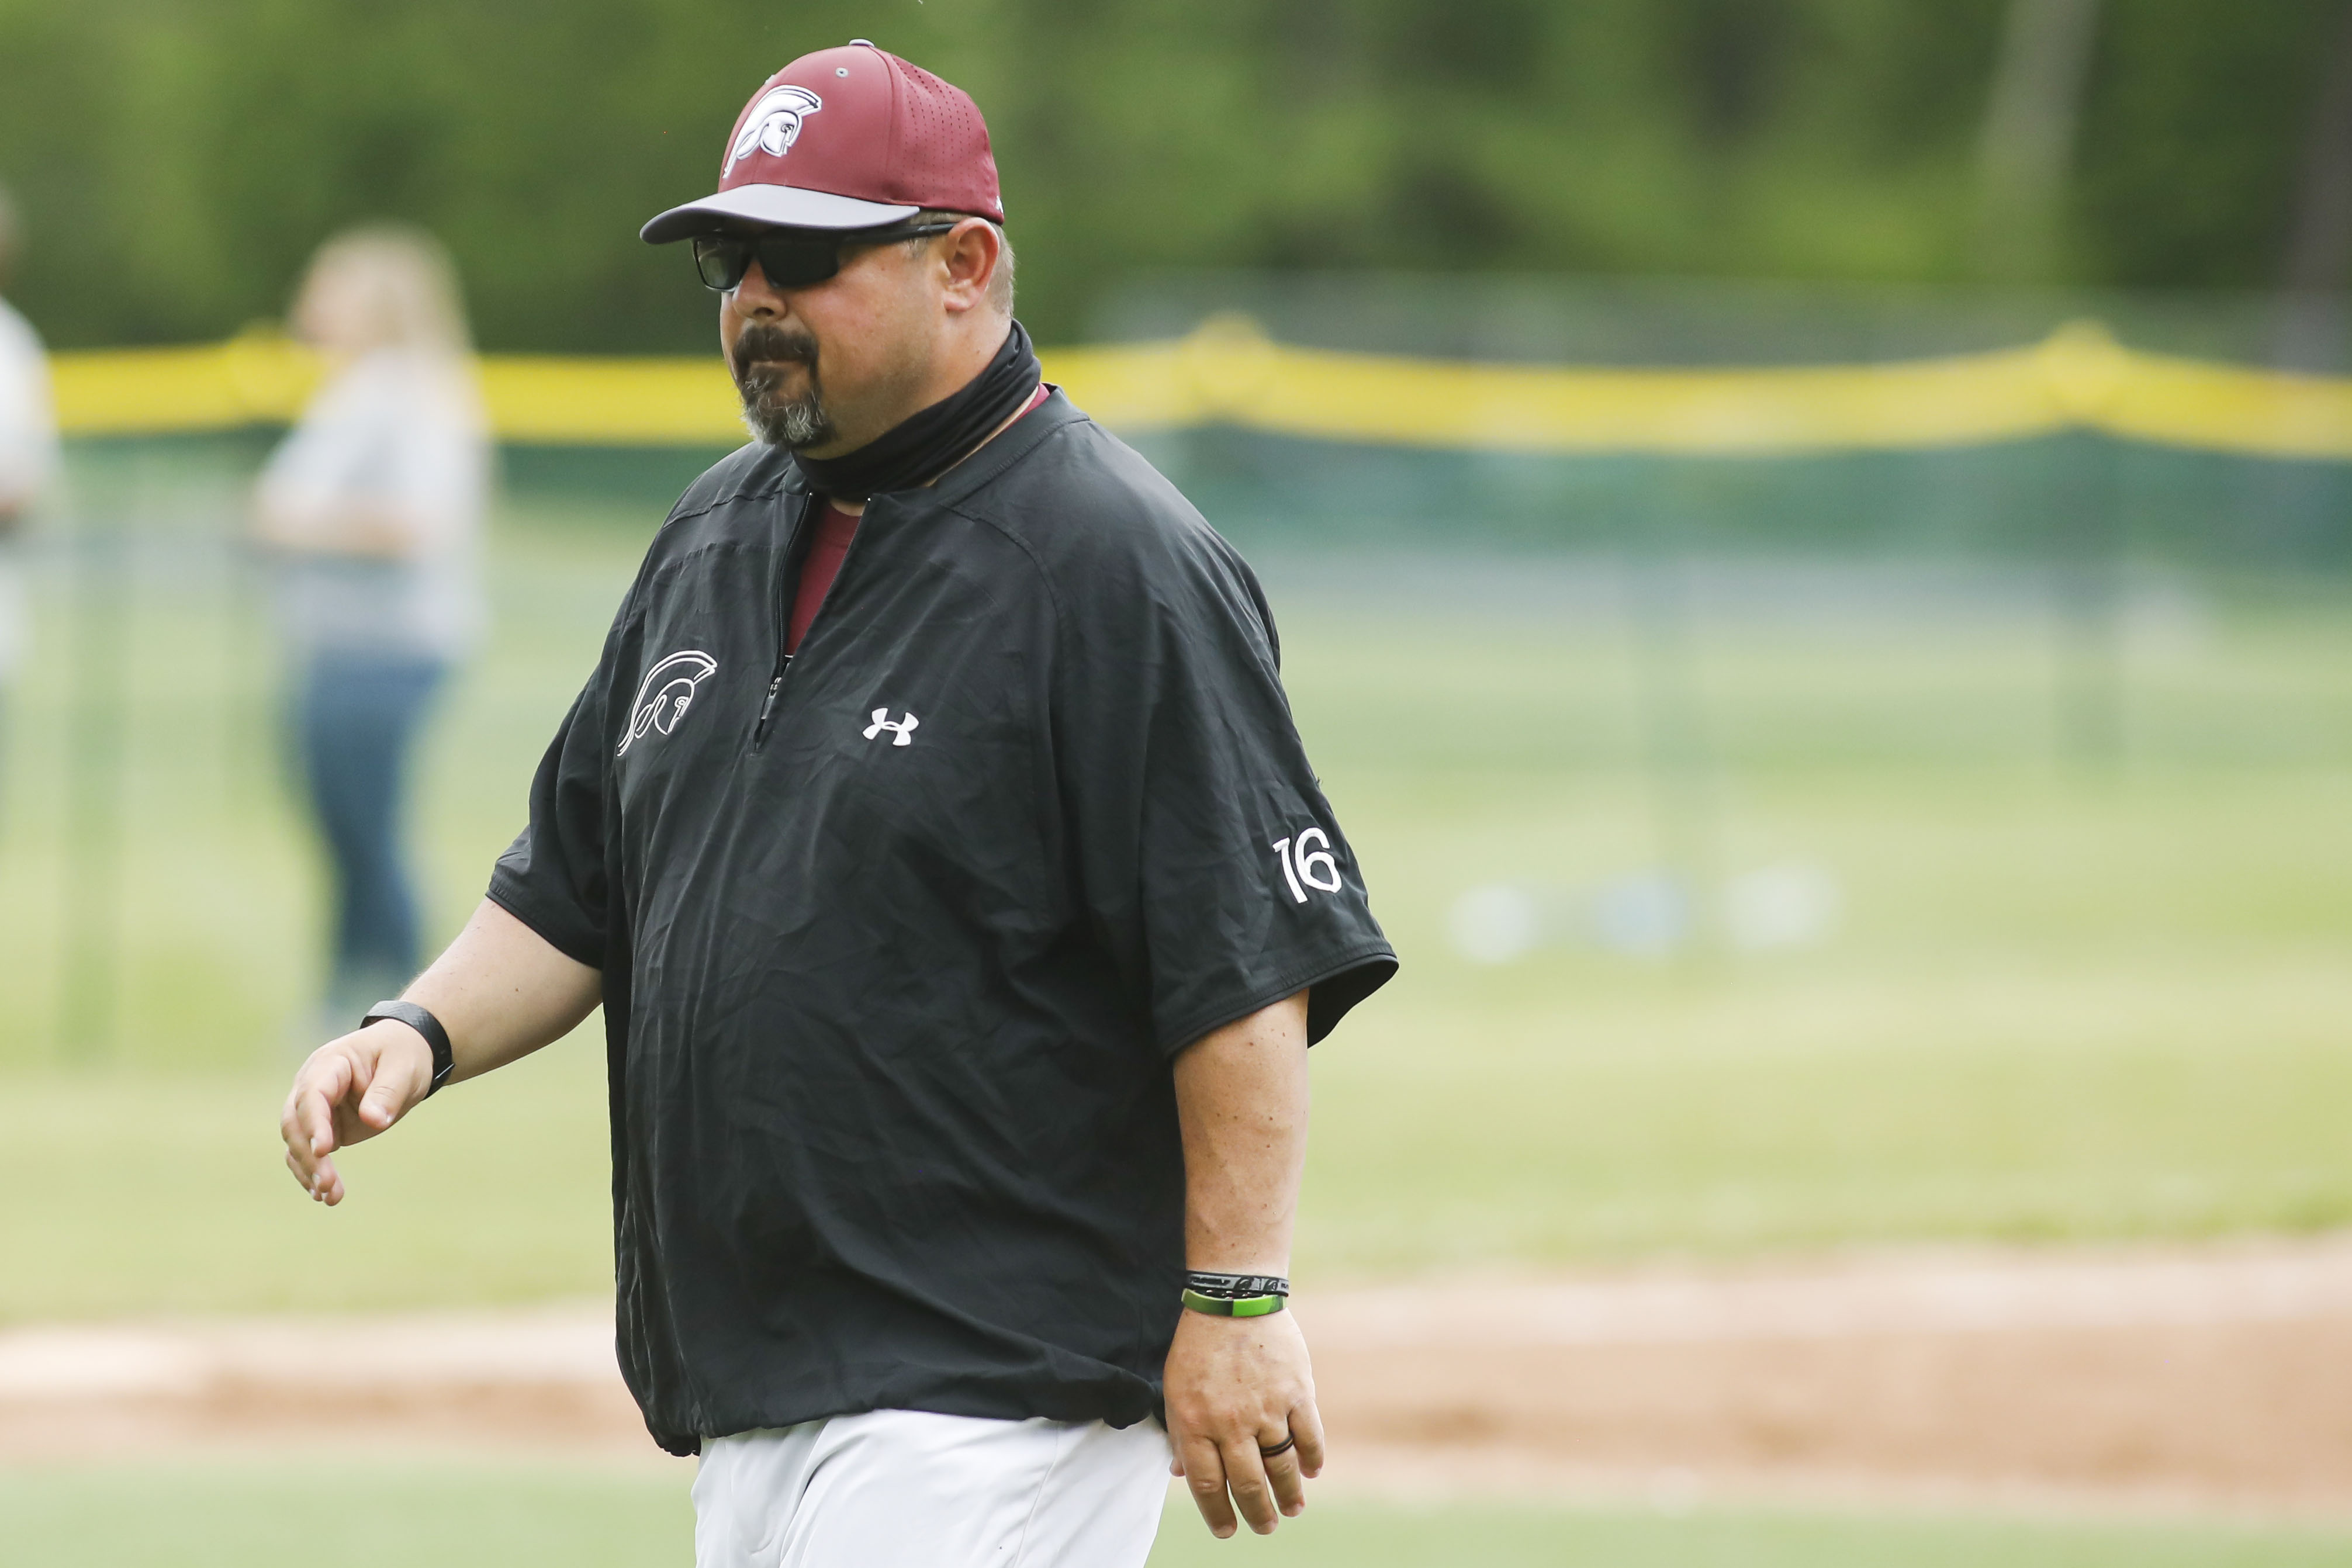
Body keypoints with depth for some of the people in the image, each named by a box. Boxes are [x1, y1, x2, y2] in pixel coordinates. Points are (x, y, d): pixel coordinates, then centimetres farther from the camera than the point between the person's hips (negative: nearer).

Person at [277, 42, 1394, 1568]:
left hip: (988, 1403, -9)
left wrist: (1236, 1300, -20)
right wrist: (422, 1033, 3)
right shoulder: (716, 541, 16)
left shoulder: (1115, 566, -10)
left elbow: (1255, 957, -15)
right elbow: (574, 894, 22)